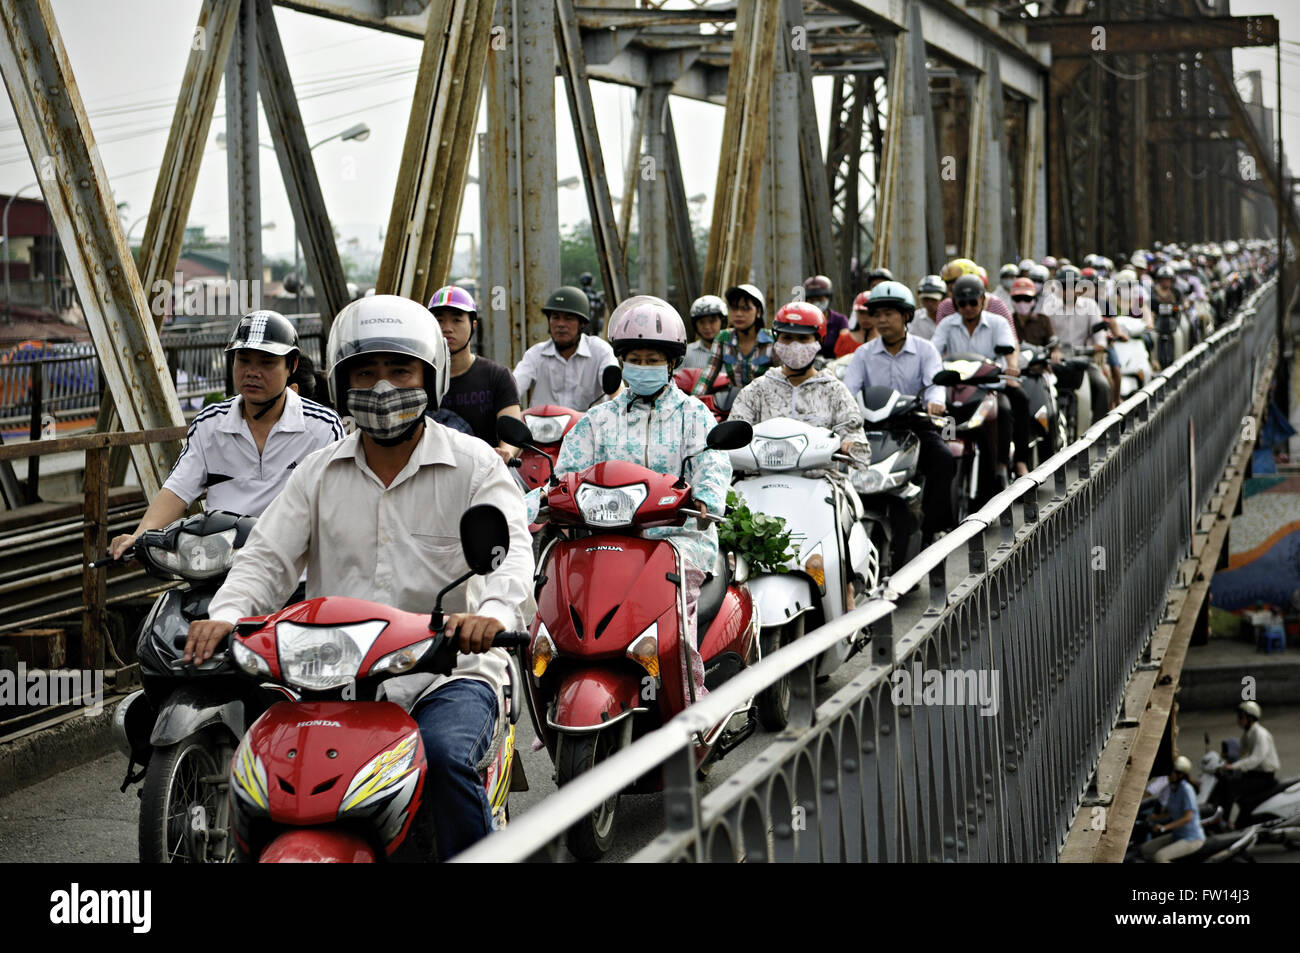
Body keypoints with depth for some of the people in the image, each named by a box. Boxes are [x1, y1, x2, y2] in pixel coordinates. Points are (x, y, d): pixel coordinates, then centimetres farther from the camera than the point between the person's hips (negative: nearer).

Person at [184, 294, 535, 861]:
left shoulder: (473, 465, 2)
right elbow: (266, 557, 7)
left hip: (447, 670, -3)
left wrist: (493, 612, -36)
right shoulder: (320, 473, 14)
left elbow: (511, 551, -13)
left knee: (445, 754, -32)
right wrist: (225, 615, -16)